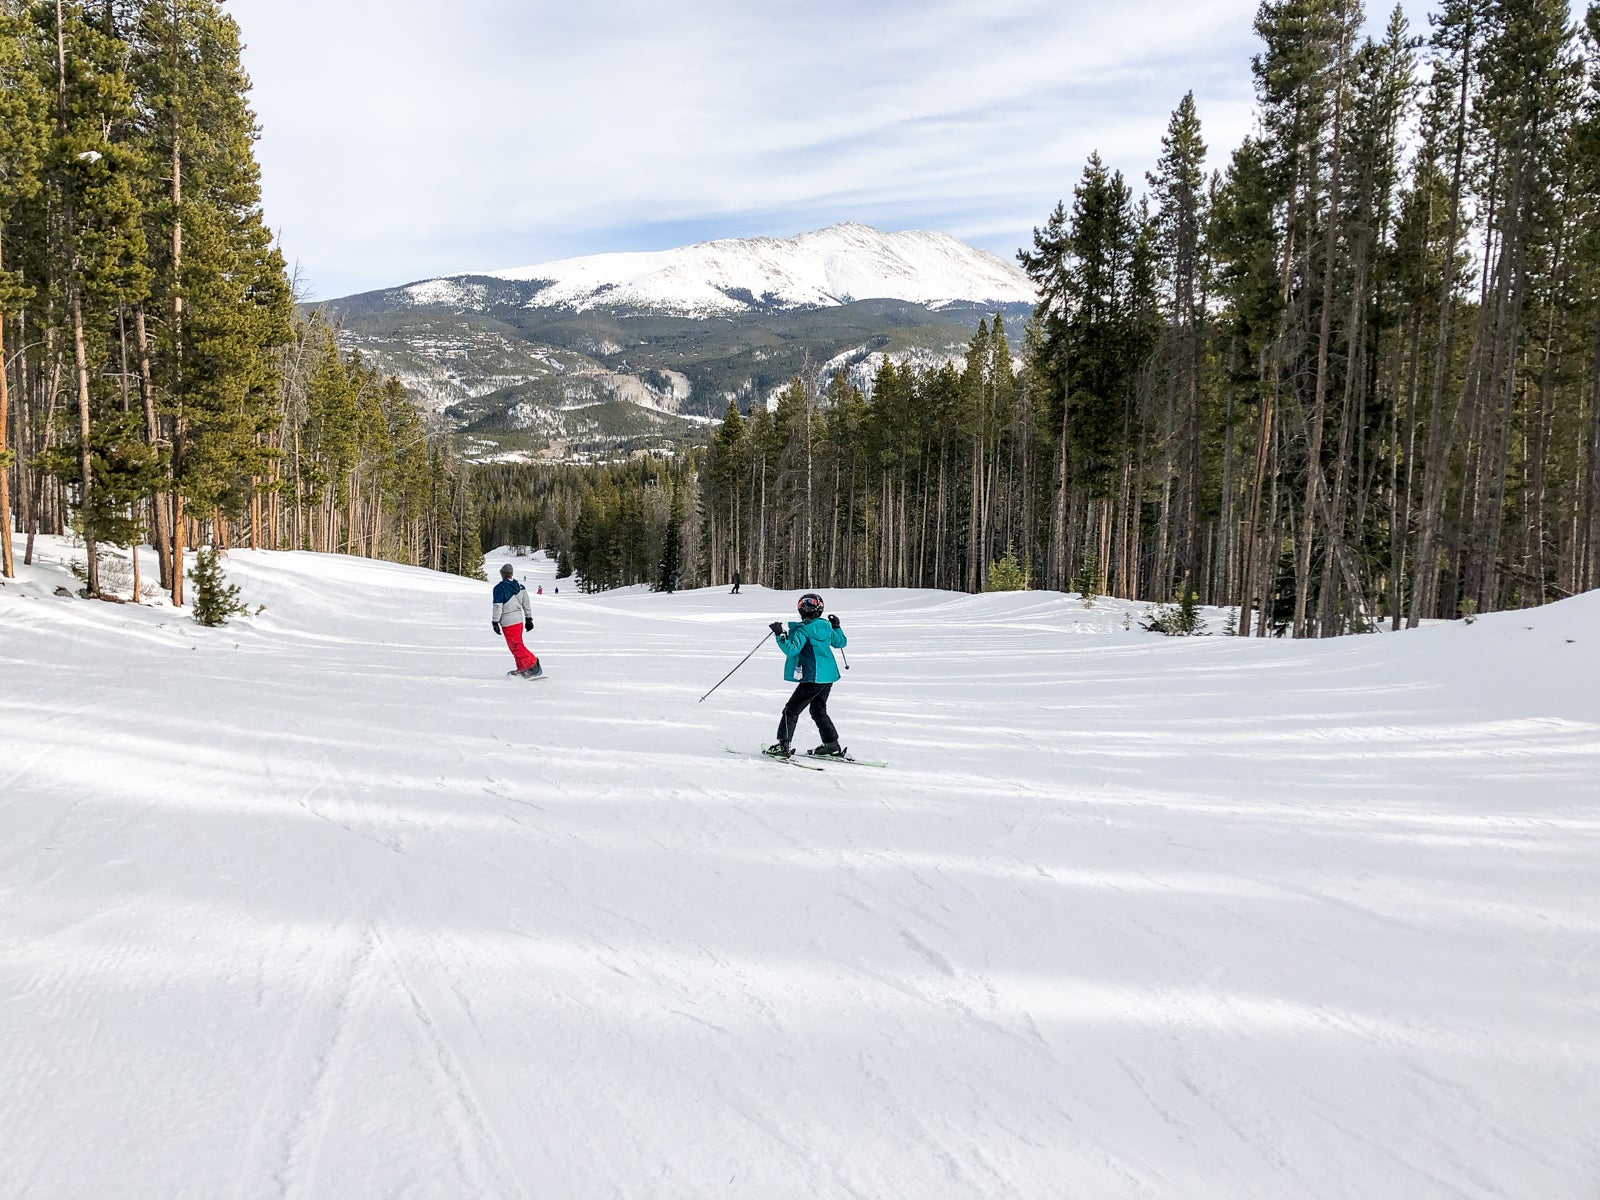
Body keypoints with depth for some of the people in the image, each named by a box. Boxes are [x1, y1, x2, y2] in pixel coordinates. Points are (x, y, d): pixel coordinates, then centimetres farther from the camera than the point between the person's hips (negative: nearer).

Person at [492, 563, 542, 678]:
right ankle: (522, 669, 19)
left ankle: (533, 666, -9)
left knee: (516, 647, -4)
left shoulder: (499, 588, -11)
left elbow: (498, 606, -14)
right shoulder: (520, 587, 7)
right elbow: (527, 604, 10)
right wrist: (529, 619, 17)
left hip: (508, 622, -7)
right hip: (519, 619, 7)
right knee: (517, 645, 17)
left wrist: (495, 622, -10)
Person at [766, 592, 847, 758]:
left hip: (813, 679, -8)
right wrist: (837, 627, 36)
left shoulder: (803, 630, -13)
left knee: (791, 710, -1)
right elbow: (841, 642, 23)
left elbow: (791, 650, -23)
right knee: (819, 710, 21)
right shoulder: (827, 627, 8)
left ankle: (783, 745, -5)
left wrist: (780, 635, -21)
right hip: (829, 677, 8)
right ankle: (832, 745, 18)